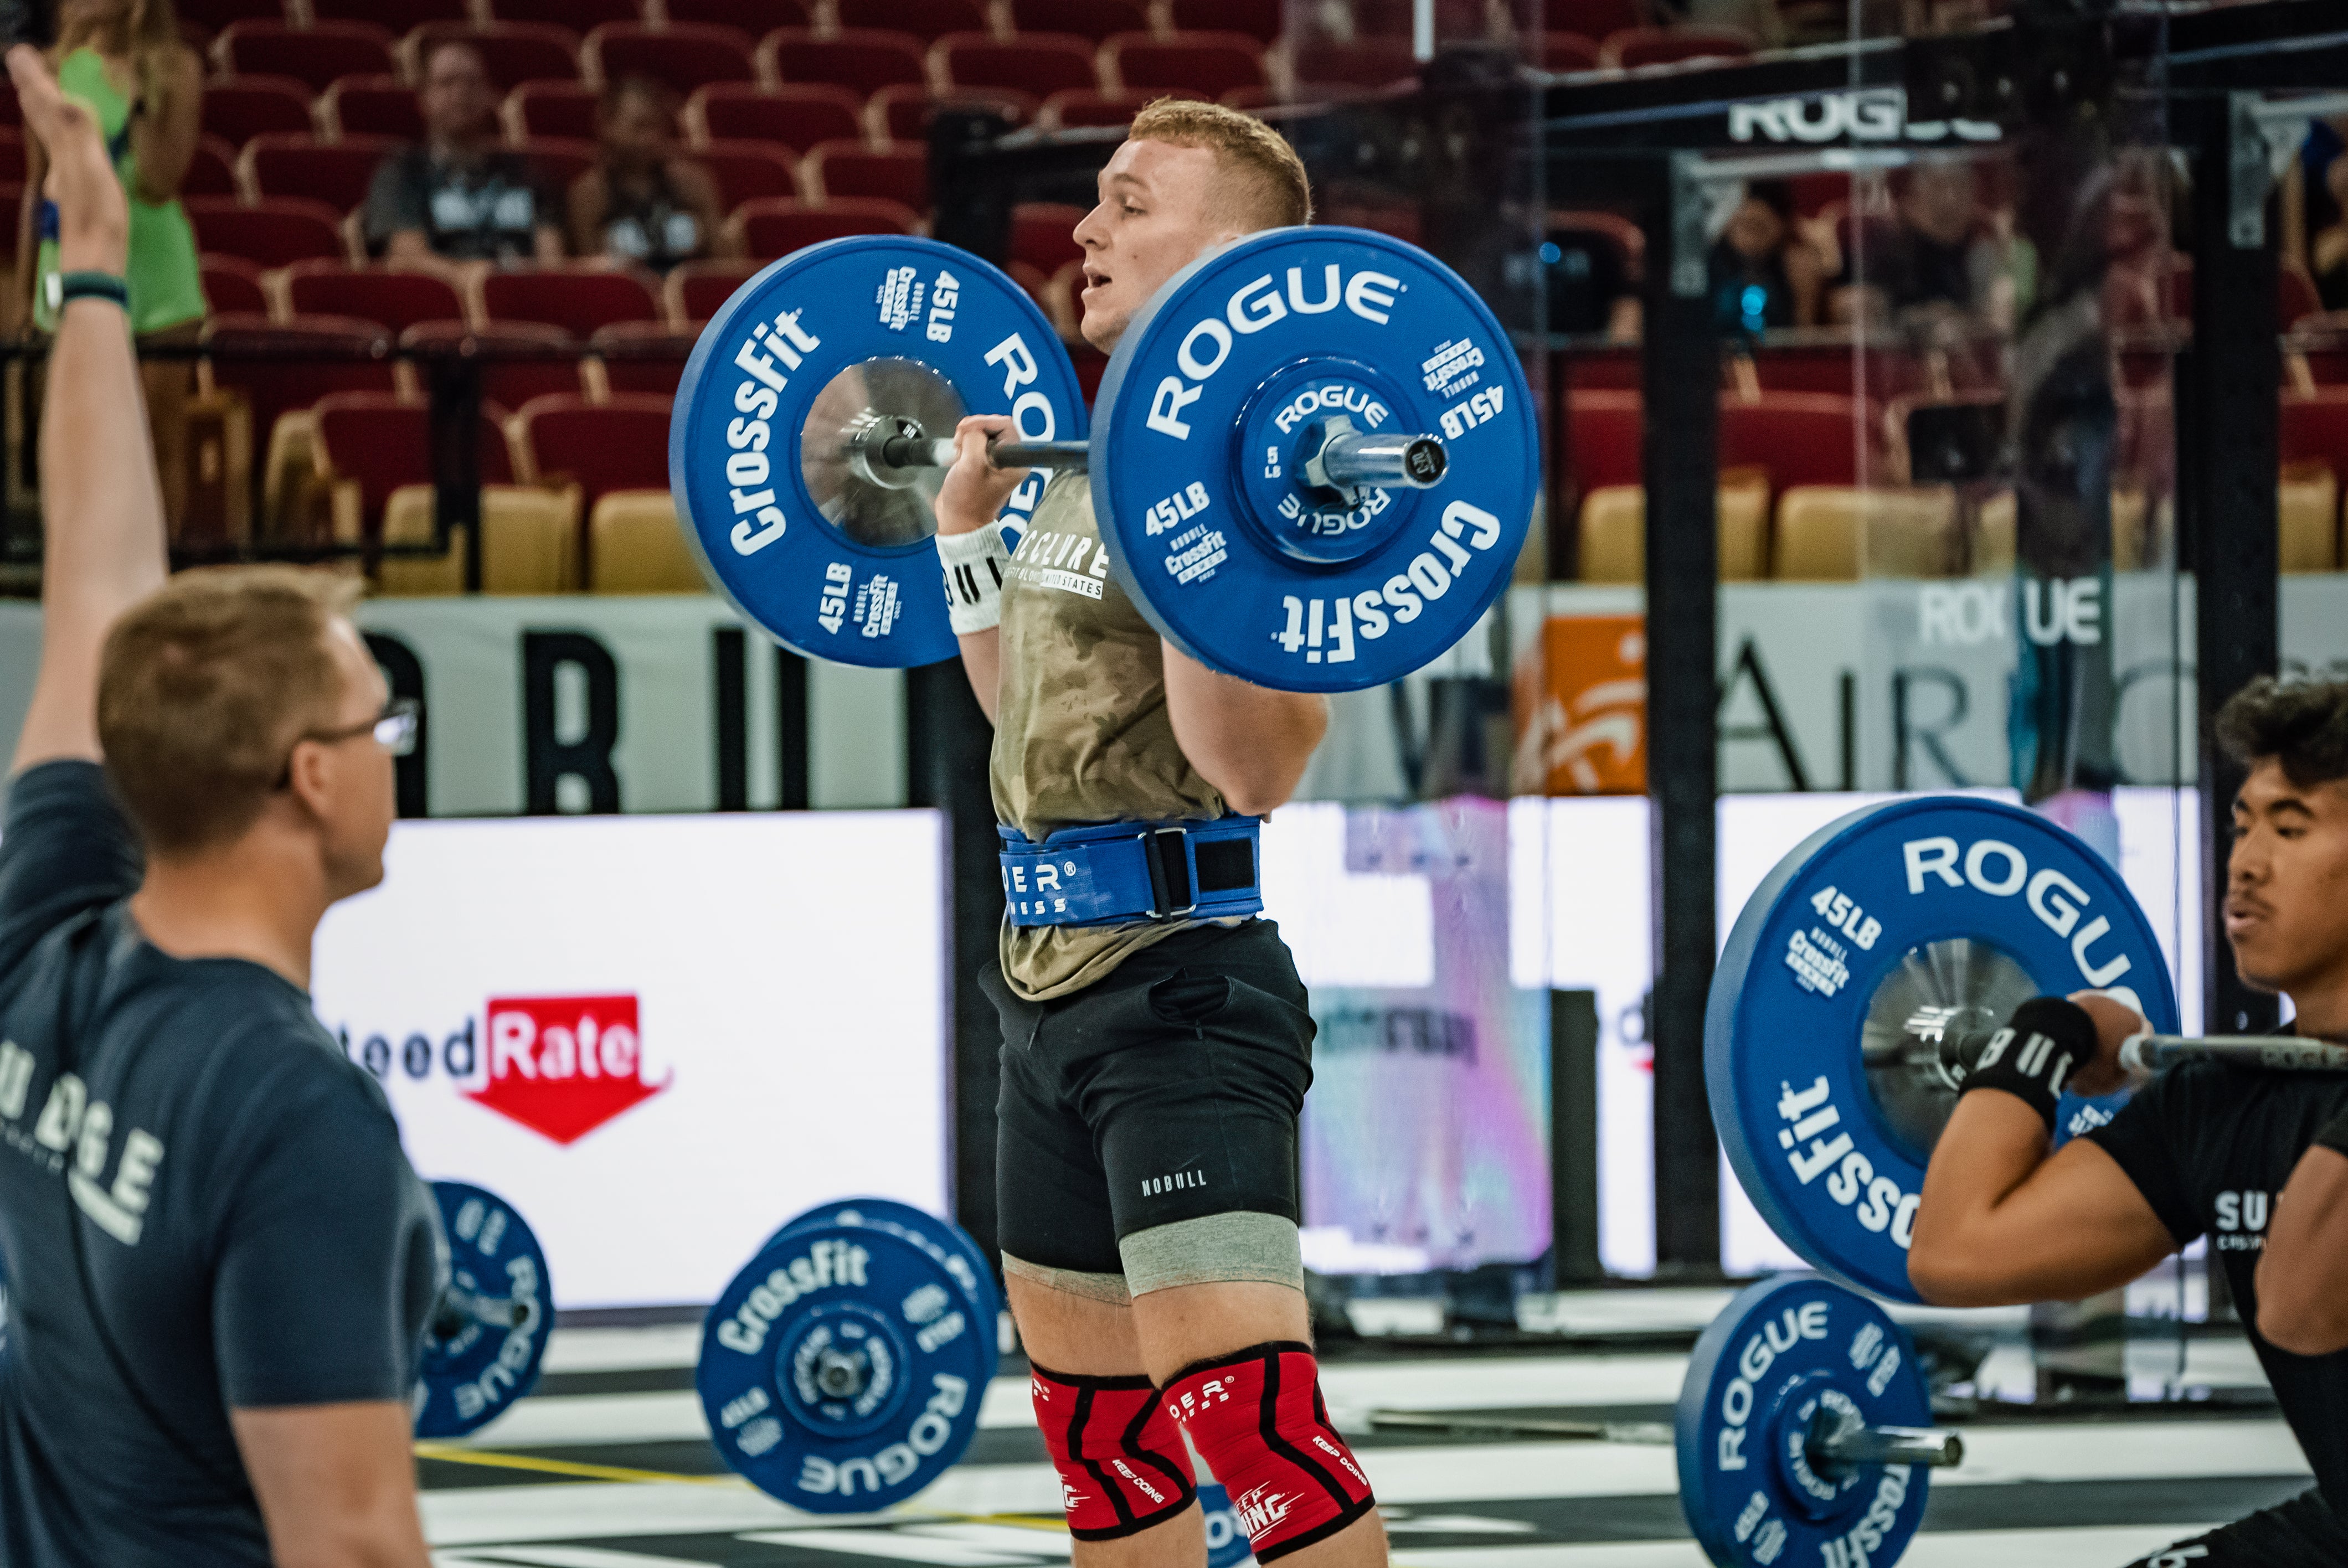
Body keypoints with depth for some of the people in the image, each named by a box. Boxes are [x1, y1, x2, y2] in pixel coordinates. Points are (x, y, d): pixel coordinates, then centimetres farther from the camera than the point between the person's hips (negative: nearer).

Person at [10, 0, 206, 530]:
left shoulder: (175, 70, -2)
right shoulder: (59, 70, 4)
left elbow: (160, 182, -11)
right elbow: (37, 189, 10)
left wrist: (142, 99, -19)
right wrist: (23, 291, 12)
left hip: (155, 263, -1)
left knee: (162, 441, 2)